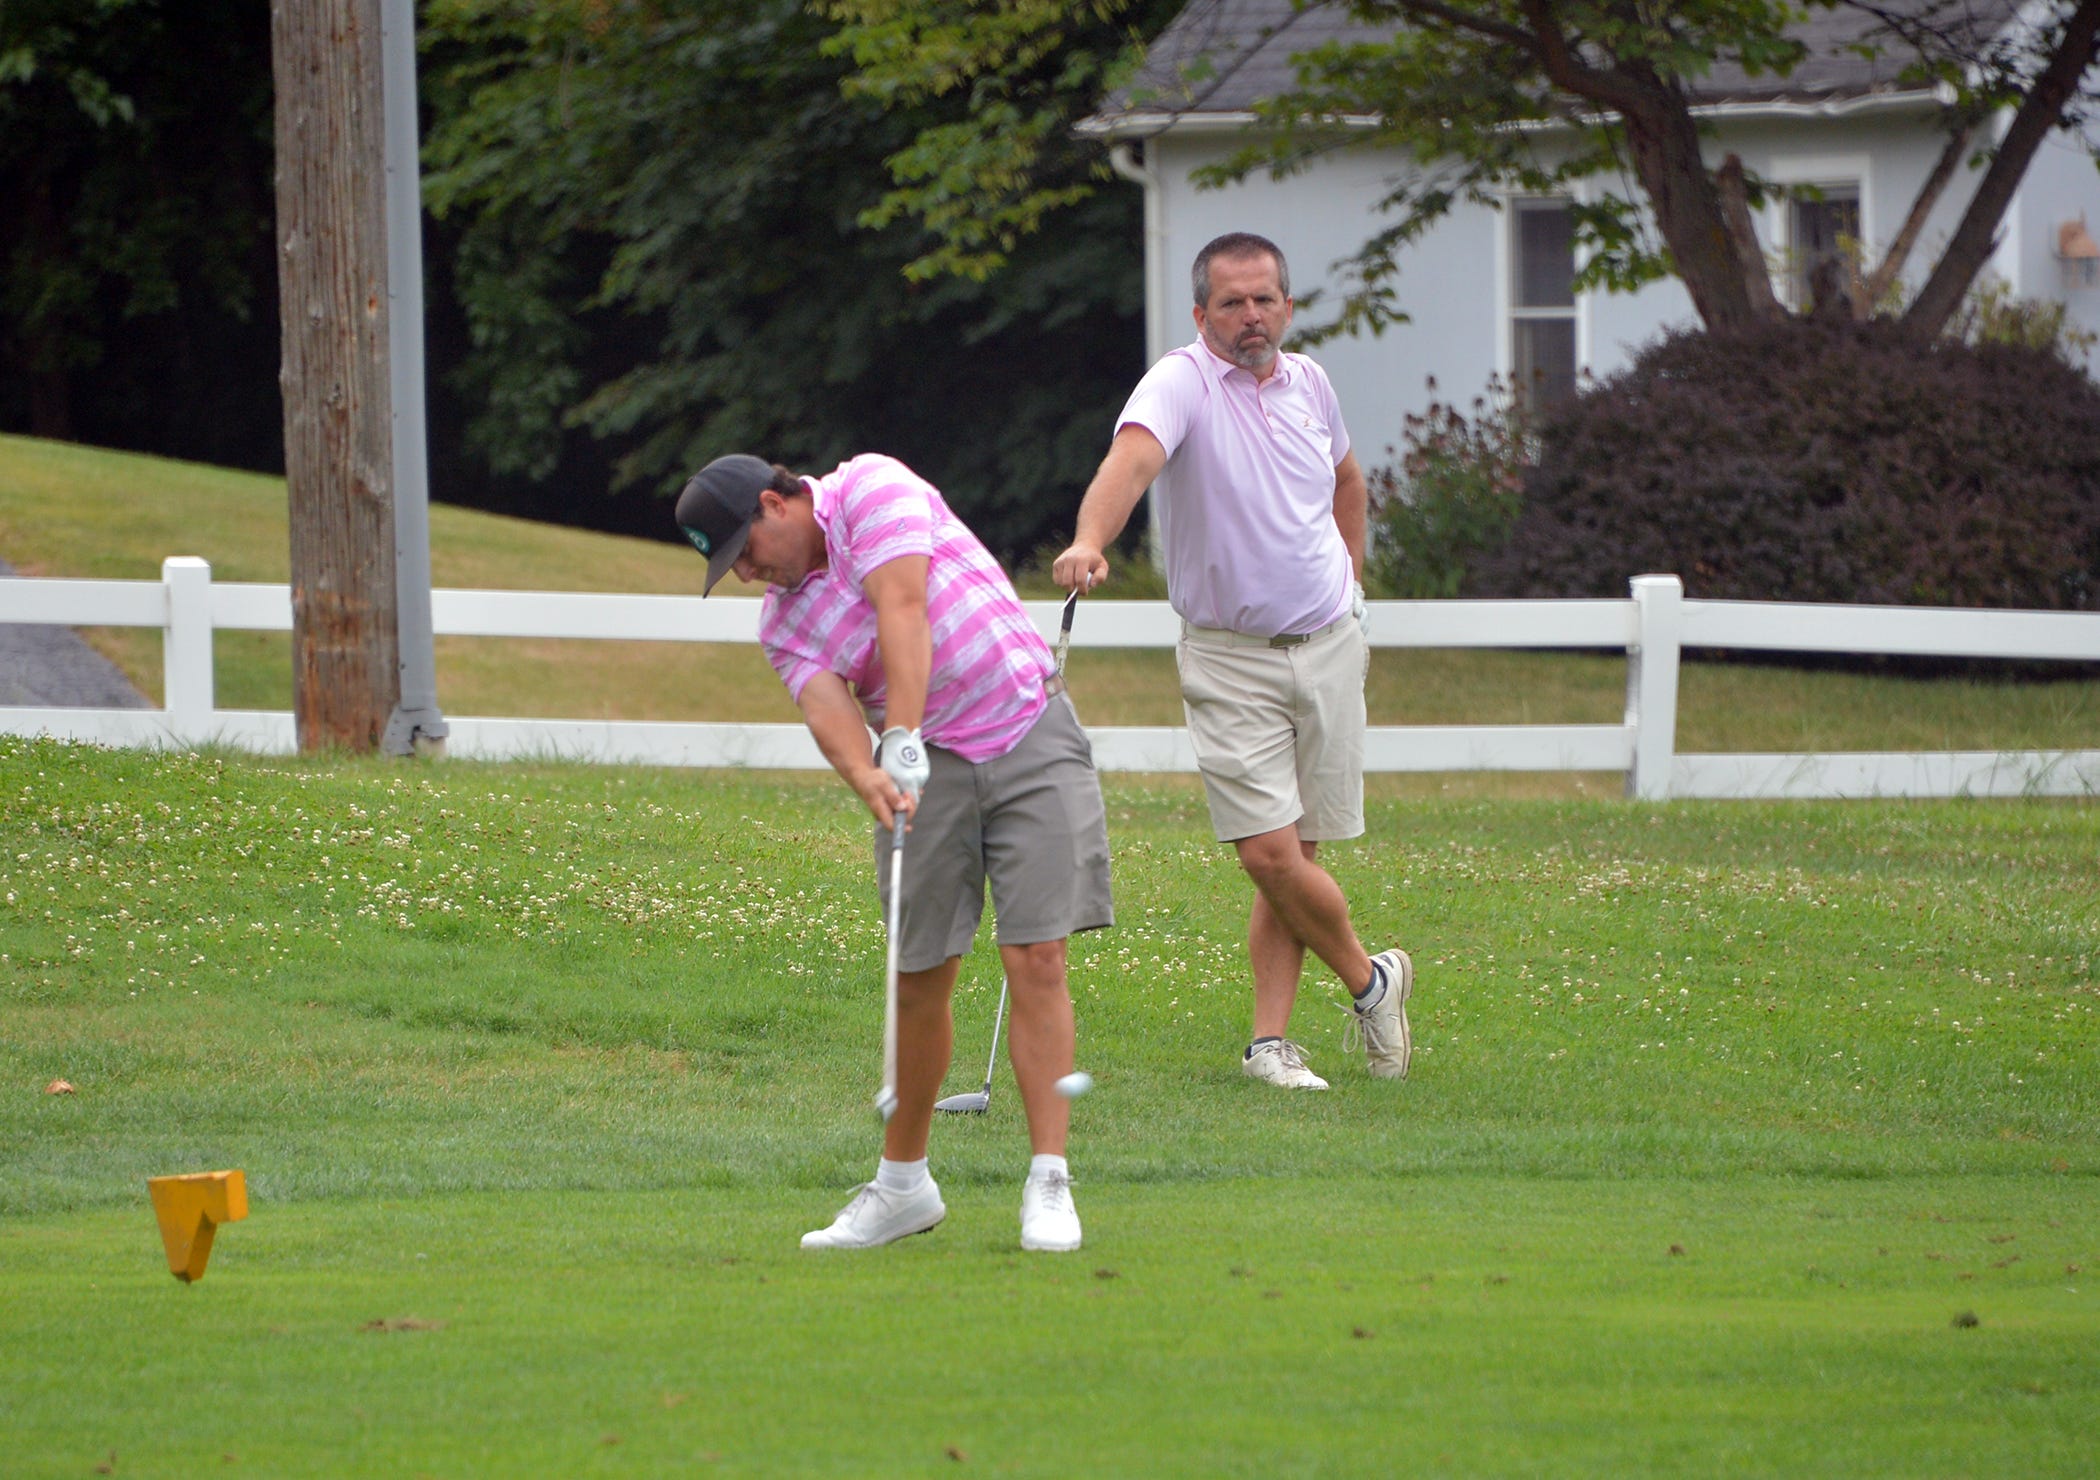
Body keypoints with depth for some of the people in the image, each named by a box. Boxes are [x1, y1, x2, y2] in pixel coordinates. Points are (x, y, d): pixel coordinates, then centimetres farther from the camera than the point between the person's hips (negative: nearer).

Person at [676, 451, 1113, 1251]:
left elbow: (904, 609, -21)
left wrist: (903, 738, -31)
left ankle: (1048, 1185, -10)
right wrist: (866, 776, -36)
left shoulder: (870, 488, -8)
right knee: (920, 975, 2)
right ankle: (903, 1182, 17)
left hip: (1031, 736, -4)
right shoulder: (783, 620, 5)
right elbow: (828, 706, -14)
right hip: (928, 765, 4)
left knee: (1037, 959, -10)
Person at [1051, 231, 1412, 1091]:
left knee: (1294, 852, 2)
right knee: (1268, 852, -11)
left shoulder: (1308, 384, 7)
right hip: (1228, 658, -4)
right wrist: (1090, 542, -52)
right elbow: (1134, 455, -34)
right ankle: (1369, 980, 12)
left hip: (1327, 645, 4)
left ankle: (1270, 1038, 8)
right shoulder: (1181, 384, -12)